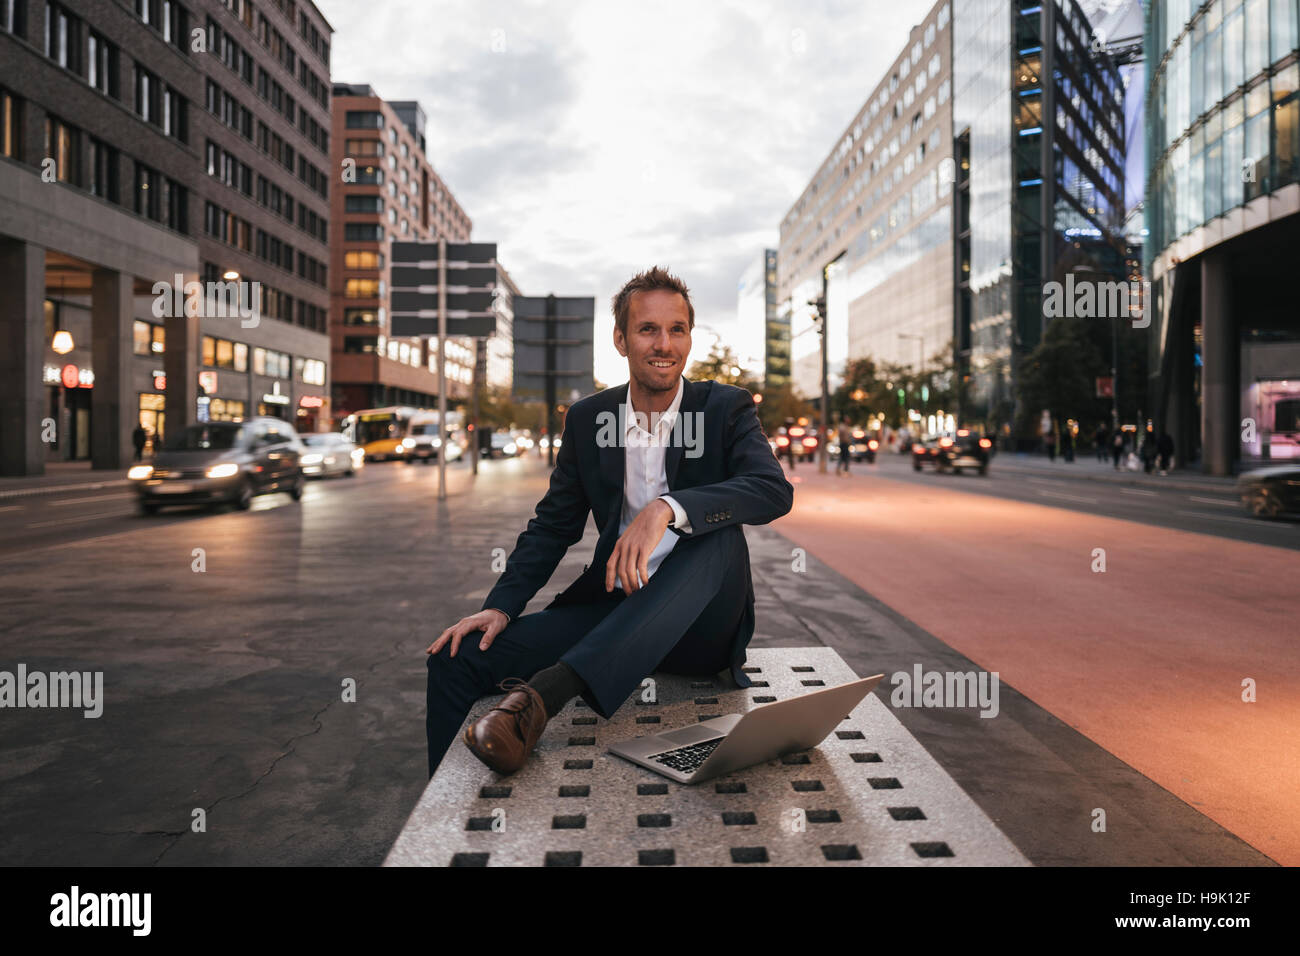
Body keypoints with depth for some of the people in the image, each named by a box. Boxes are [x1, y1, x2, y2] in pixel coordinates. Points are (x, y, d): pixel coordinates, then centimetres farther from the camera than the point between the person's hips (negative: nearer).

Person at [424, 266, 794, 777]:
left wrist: (667, 508, -36)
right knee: (456, 657, -12)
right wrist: (501, 605, -4)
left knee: (719, 536, -36)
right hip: (613, 609, 3)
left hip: (700, 624, -3)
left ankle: (546, 693, -45)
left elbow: (775, 490, -20)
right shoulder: (587, 417, 7)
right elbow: (554, 524, 12)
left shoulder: (726, 408, -2)